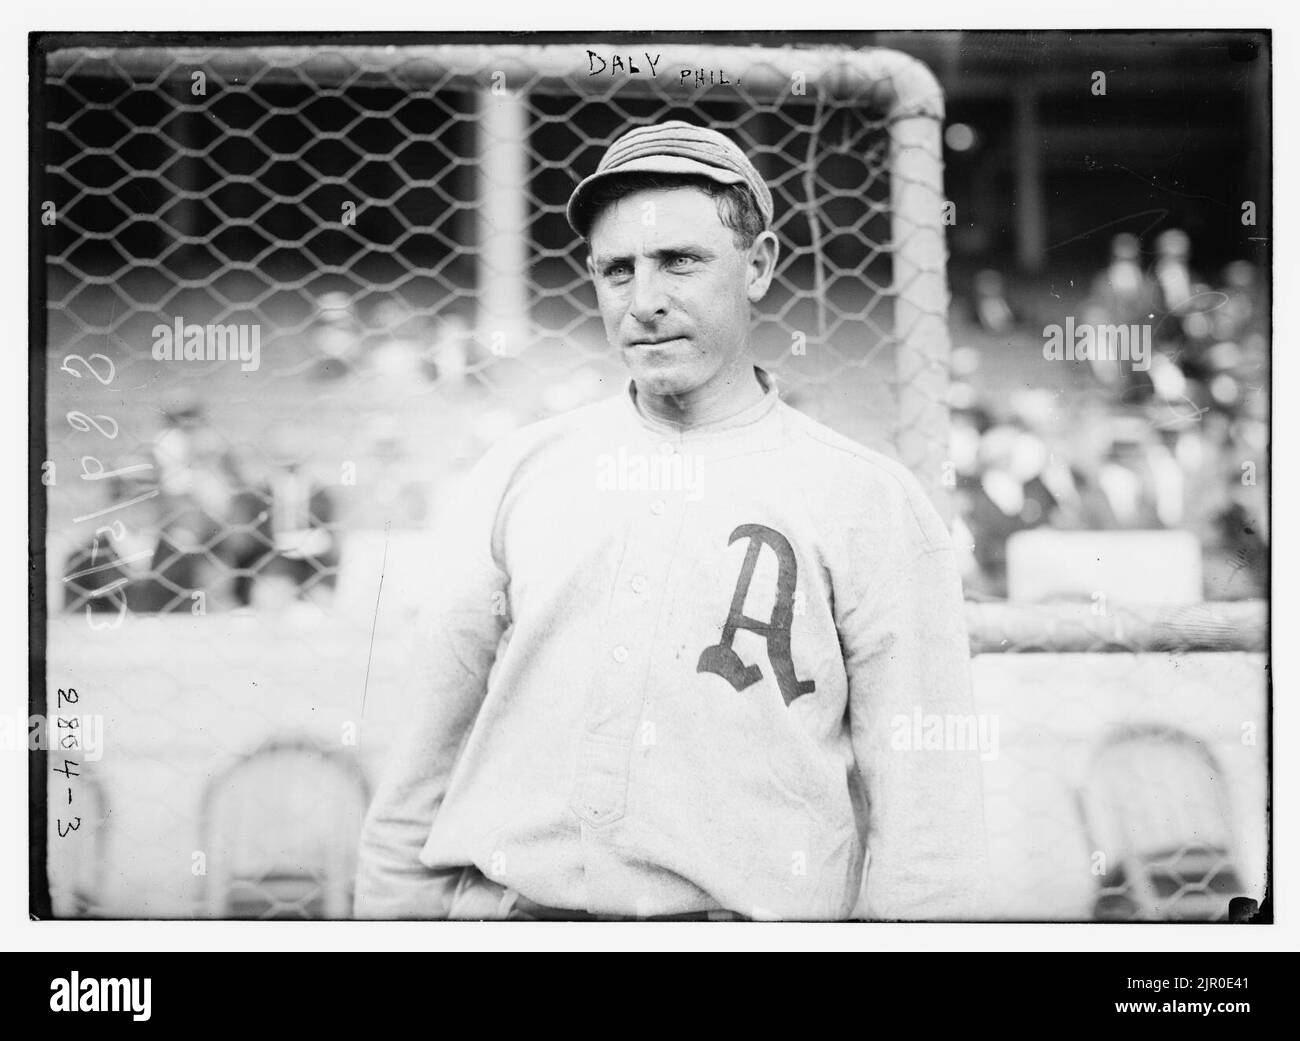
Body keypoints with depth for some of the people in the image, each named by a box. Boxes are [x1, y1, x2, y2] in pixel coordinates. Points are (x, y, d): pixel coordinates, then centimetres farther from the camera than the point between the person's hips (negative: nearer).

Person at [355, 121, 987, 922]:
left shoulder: (874, 505, 1)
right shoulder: (520, 471, 11)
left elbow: (922, 810, -2)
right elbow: (431, 741, 13)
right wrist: (391, 911, 8)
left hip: (743, 914, -2)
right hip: (497, 904, 3)